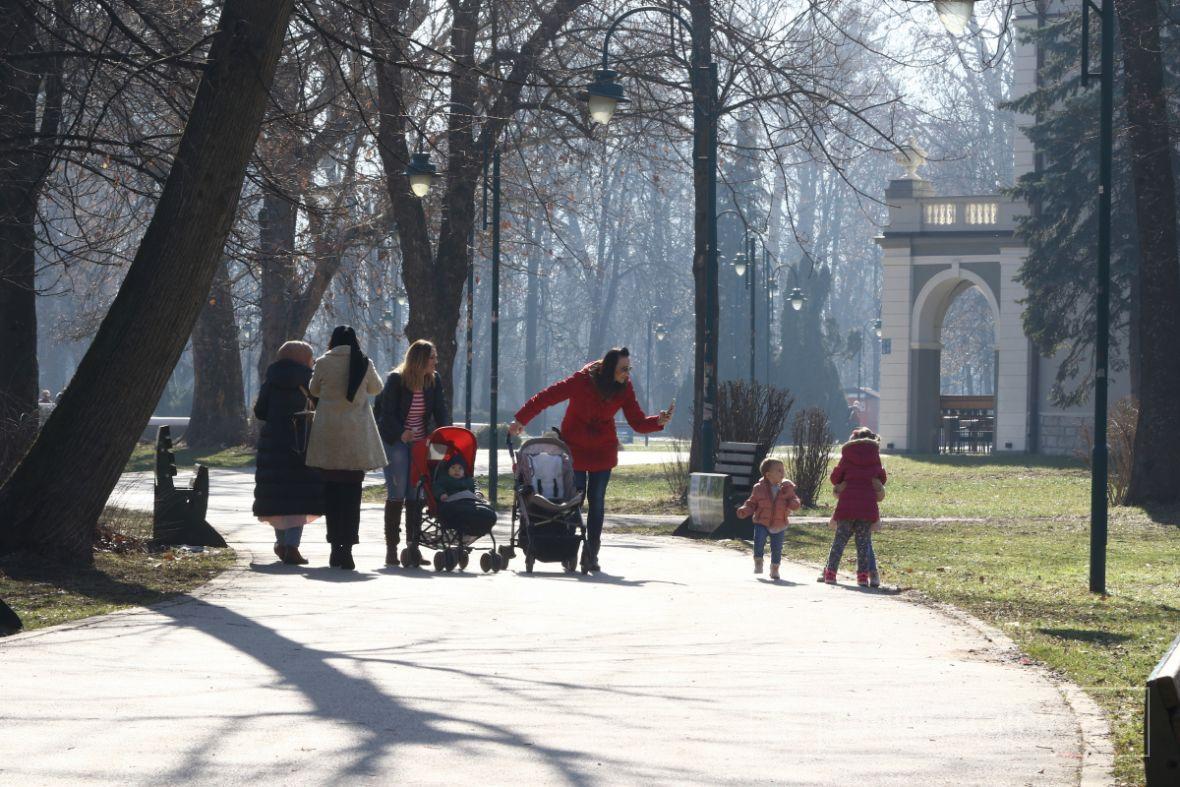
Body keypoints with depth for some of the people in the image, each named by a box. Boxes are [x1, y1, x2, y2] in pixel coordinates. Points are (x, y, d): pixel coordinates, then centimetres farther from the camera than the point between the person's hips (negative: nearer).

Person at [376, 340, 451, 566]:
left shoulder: (434, 381, 2)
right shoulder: (395, 380, -12)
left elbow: (441, 410, -1)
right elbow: (387, 413, -13)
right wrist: (401, 433, -28)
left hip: (421, 443, 5)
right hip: (396, 442, -5)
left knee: (416, 496, 2)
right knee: (396, 495, -8)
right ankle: (391, 548, -5)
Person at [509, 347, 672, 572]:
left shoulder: (624, 388, -8)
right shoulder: (582, 381, -19)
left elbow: (638, 422, -8)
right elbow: (546, 397, -14)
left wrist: (658, 421, -28)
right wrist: (521, 420, -14)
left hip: (603, 452, 3)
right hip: (574, 449, -3)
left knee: (597, 502, -1)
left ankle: (591, 555, 4)